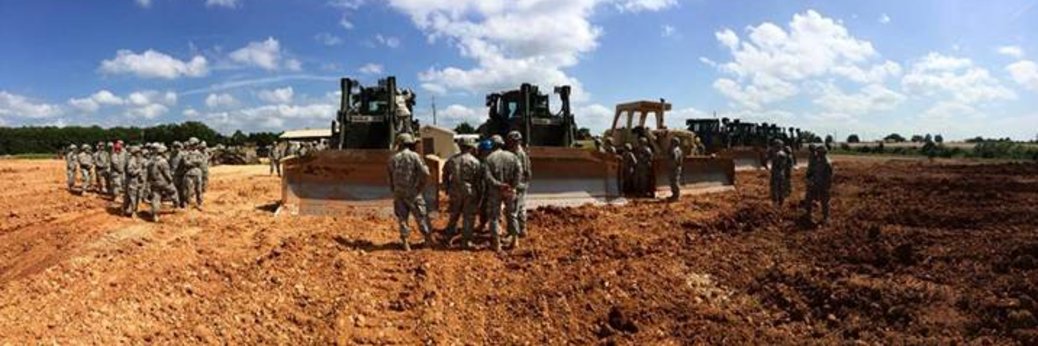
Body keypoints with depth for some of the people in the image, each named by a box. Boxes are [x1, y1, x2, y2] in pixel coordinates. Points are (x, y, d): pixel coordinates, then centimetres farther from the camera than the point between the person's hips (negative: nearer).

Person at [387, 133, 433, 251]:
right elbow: (425, 173, -17)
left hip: (398, 193, 3)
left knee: (402, 218, 10)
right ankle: (429, 239, 17)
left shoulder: (393, 159, 3)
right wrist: (421, 185, -2)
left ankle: (405, 243, 10)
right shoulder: (414, 156, -9)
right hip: (413, 192, -3)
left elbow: (390, 178, 9)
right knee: (421, 216, 9)